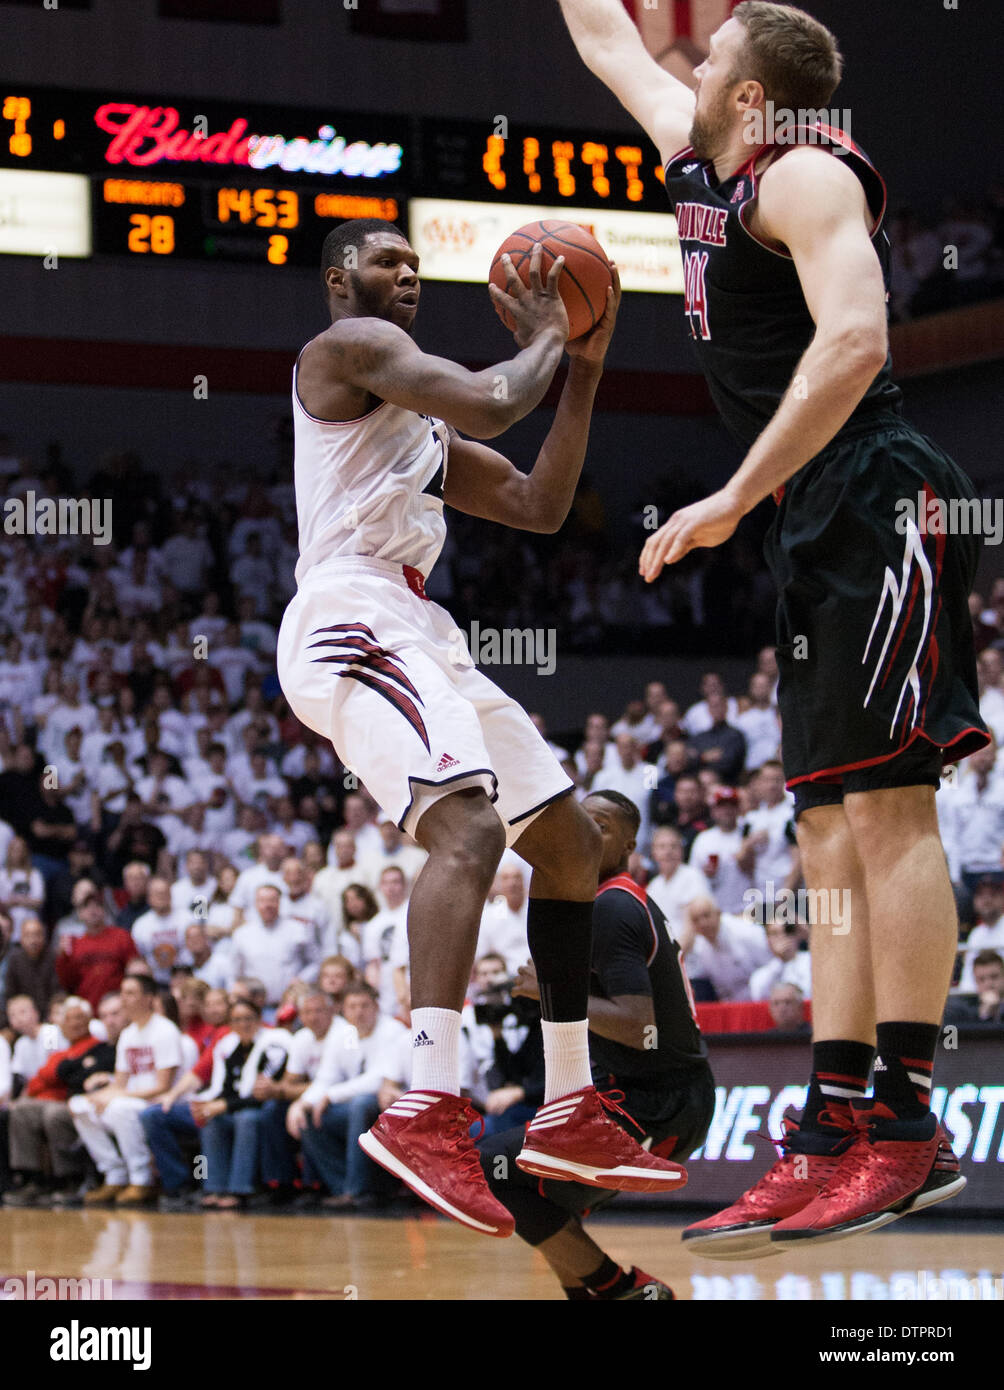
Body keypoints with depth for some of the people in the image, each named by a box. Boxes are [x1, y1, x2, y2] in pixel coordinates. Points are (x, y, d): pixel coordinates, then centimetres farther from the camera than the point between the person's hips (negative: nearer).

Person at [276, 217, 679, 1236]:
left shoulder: (417, 419, 29)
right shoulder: (349, 347, -1)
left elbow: (540, 506, 25)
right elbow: (493, 406, -16)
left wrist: (585, 369, 19)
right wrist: (543, 338, 3)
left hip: (417, 640, 11)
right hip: (355, 624, -11)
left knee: (569, 841, 14)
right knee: (469, 826, -31)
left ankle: (570, 1116, 17)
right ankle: (425, 1114, -44)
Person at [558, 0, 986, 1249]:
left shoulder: (804, 175, -8)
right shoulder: (701, 163, 19)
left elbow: (854, 340, -23)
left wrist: (733, 501, -22)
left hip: (879, 509, -9)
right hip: (818, 535, 9)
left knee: (885, 806, -11)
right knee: (832, 833, 4)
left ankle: (908, 1128, -12)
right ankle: (833, 1138, 3)